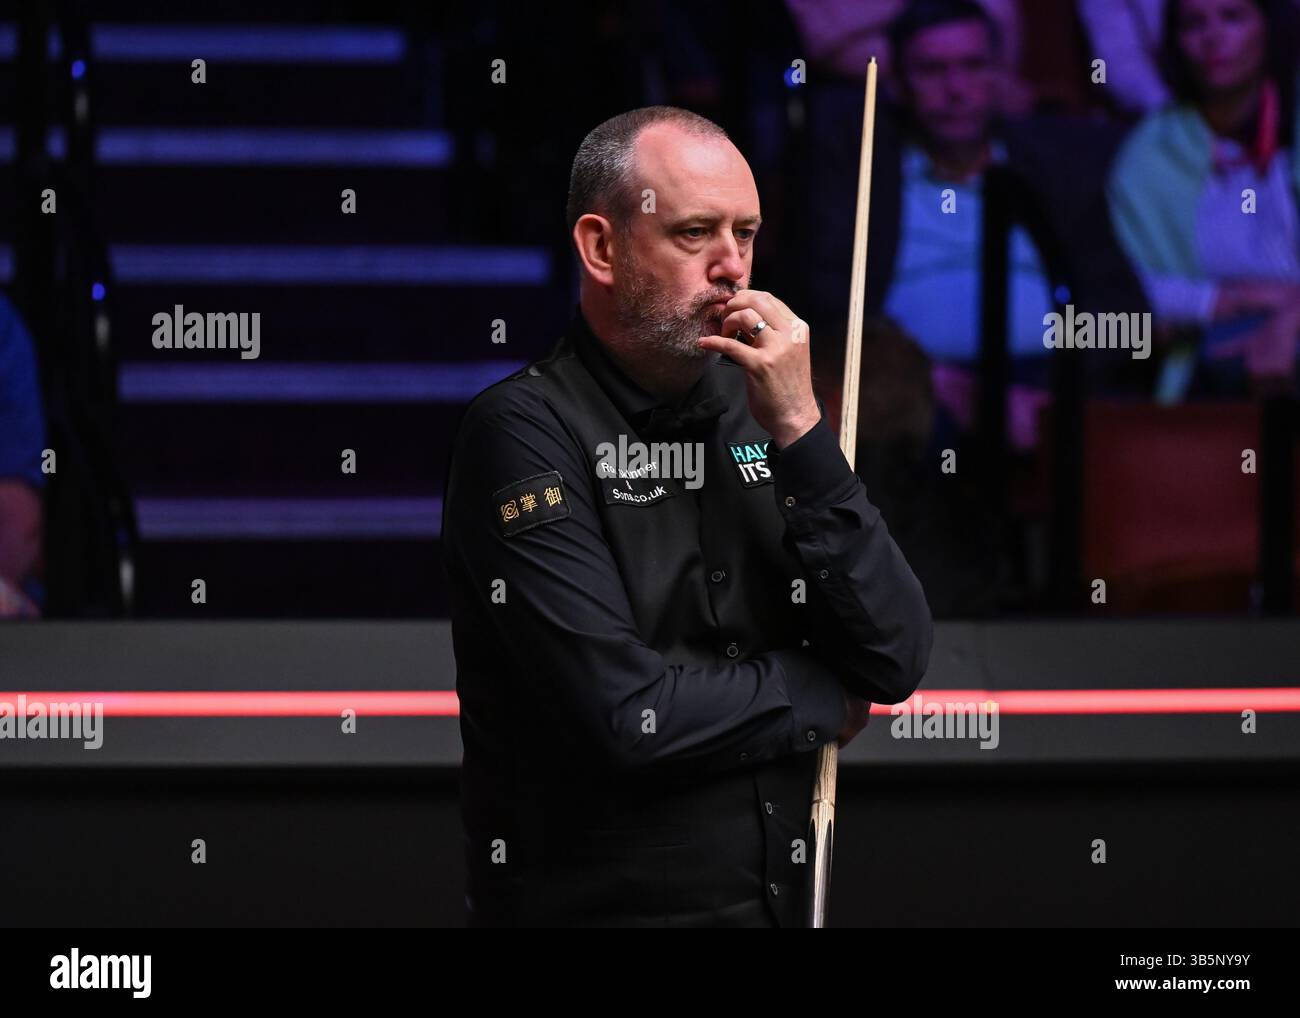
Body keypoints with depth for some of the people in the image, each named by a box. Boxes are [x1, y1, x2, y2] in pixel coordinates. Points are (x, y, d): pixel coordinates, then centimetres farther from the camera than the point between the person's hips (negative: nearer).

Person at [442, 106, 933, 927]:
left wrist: (801, 433, -13)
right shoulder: (525, 430, -14)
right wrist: (821, 700, -7)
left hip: (780, 892, 6)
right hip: (595, 902, -6)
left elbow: (898, 664, -5)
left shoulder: (758, 410, 4)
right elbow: (627, 716, -22)